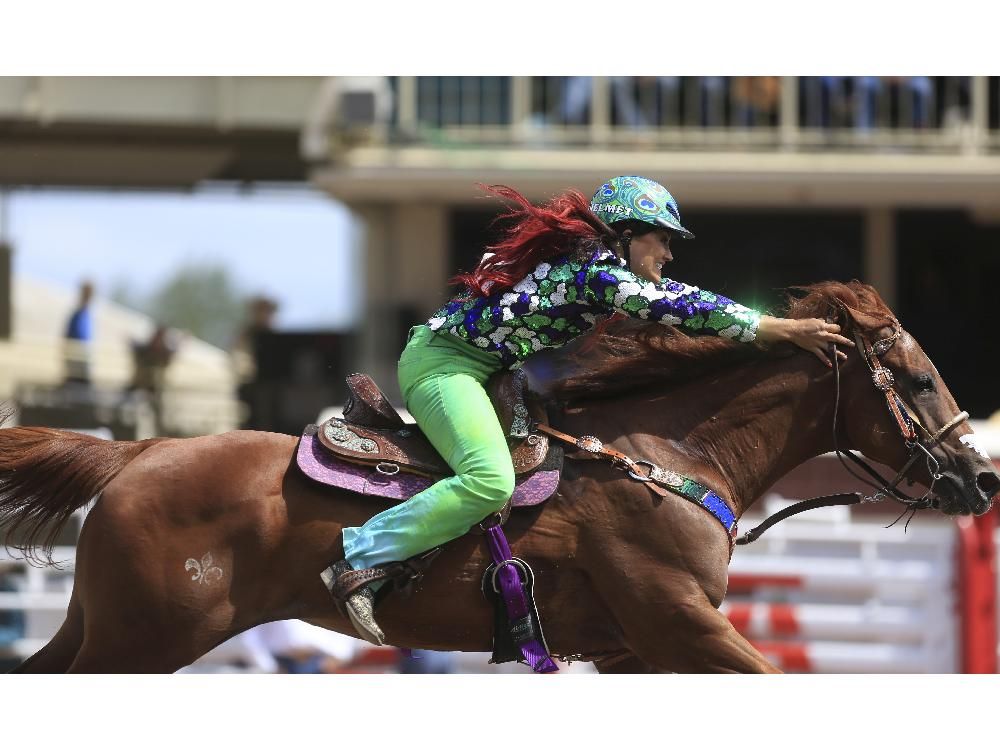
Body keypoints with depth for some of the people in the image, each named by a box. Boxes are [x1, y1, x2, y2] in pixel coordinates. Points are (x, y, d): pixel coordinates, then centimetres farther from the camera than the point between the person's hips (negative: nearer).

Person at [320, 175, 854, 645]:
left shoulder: (596, 262, 13)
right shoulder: (596, 270, -16)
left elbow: (680, 299, 21)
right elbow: (680, 310, -20)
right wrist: (786, 331, -18)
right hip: (444, 362, -11)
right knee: (489, 481, -31)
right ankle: (359, 560, -28)